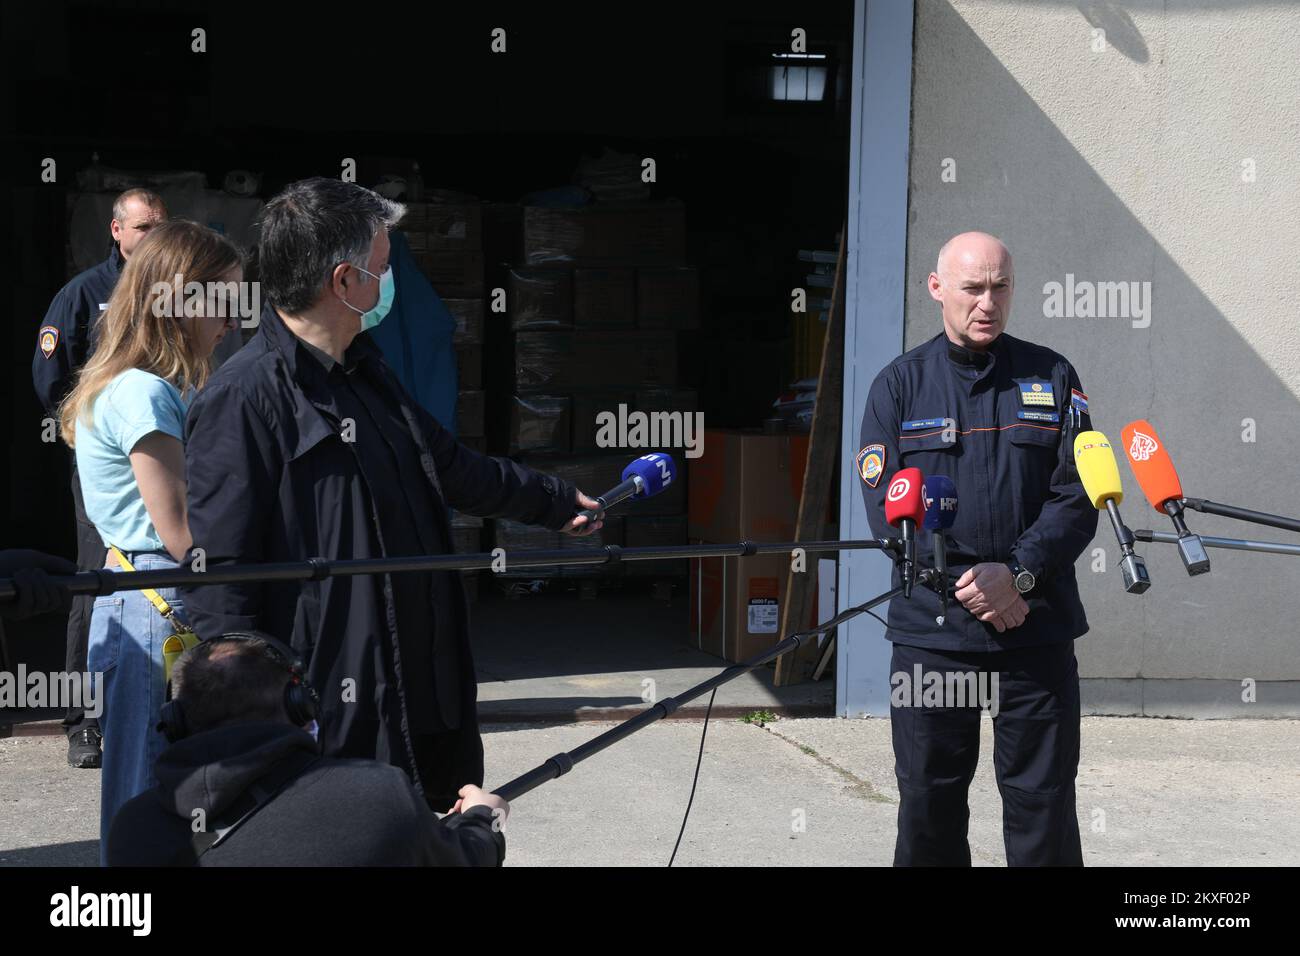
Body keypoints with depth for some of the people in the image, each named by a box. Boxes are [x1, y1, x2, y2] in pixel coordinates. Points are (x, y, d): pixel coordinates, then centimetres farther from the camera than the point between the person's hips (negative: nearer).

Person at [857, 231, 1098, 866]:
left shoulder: (1052, 378, 8)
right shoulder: (899, 385, 6)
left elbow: (1078, 496, 1)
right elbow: (885, 506, -2)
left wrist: (1018, 573, -15)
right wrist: (969, 582, -13)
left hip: (1038, 629, 0)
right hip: (931, 630, 0)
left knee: (1044, 809, 3)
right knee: (928, 807, 7)